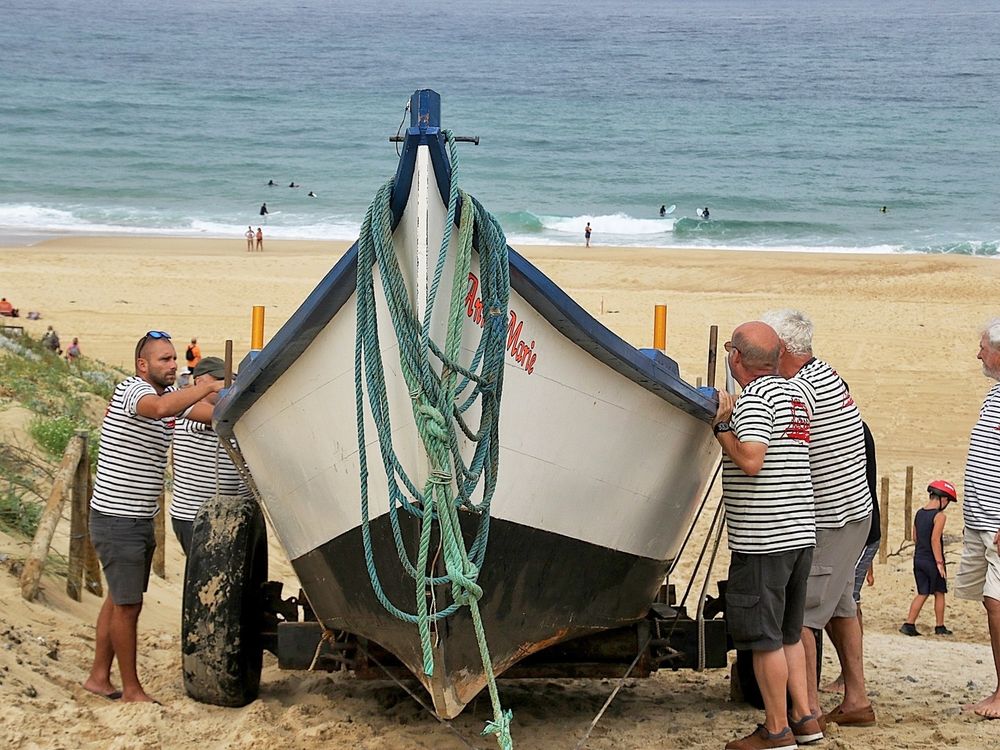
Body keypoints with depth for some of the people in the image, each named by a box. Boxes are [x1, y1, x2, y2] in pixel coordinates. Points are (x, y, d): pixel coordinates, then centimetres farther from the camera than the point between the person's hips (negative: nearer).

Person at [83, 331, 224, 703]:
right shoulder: (131, 389, -16)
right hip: (115, 519, -9)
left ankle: (99, 677, 25)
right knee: (127, 605, -3)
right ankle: (131, 690, 4)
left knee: (119, 600, 15)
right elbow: (159, 408, -38)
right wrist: (208, 386, -36)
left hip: (141, 519, 9)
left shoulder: (170, 392, 10)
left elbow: (213, 414, 1)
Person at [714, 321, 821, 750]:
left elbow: (750, 460, -27)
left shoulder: (753, 400, -15)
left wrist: (721, 426, -14)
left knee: (764, 638, -2)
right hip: (799, 533, 9)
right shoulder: (797, 392, 11)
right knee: (788, 633, 18)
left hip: (762, 540, -9)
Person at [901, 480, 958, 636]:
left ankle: (909, 624, 3)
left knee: (922, 593, 12)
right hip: (932, 561, -6)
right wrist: (940, 563, -19)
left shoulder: (919, 513, 7)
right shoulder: (940, 516, -15)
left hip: (918, 558, 6)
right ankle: (940, 627, 17)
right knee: (939, 593, 10)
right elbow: (935, 539, -21)